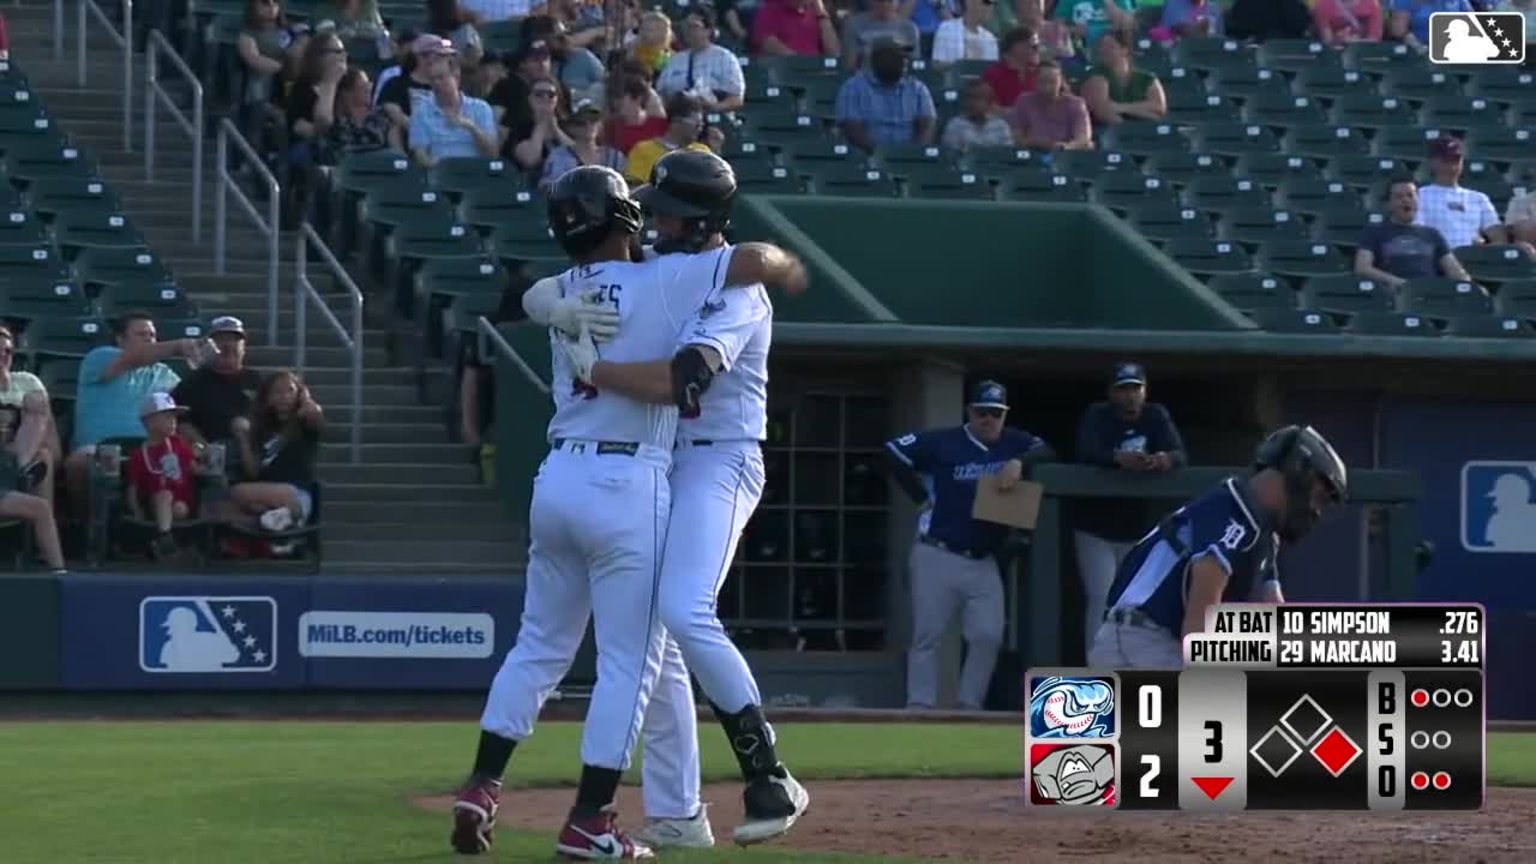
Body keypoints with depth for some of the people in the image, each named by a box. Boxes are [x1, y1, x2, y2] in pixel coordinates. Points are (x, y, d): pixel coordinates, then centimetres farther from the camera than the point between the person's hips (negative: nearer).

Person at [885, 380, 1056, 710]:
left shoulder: (1015, 443, 6)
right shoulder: (944, 442, -5)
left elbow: (1047, 453, -8)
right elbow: (894, 452, -6)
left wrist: (1018, 462, -26)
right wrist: (922, 497, -5)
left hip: (983, 562, 4)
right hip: (937, 557, -3)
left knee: (988, 635, -4)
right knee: (928, 635, -3)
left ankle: (969, 708, 6)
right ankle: (920, 707, -1)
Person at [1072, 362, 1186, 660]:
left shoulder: (1157, 416, 0)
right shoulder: (1097, 416, -8)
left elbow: (1181, 455, -14)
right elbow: (1087, 452, -27)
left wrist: (1167, 460, -39)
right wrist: (1118, 459, -48)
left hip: (1136, 531, 4)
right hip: (1095, 530, -4)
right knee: (1102, 601, -12)